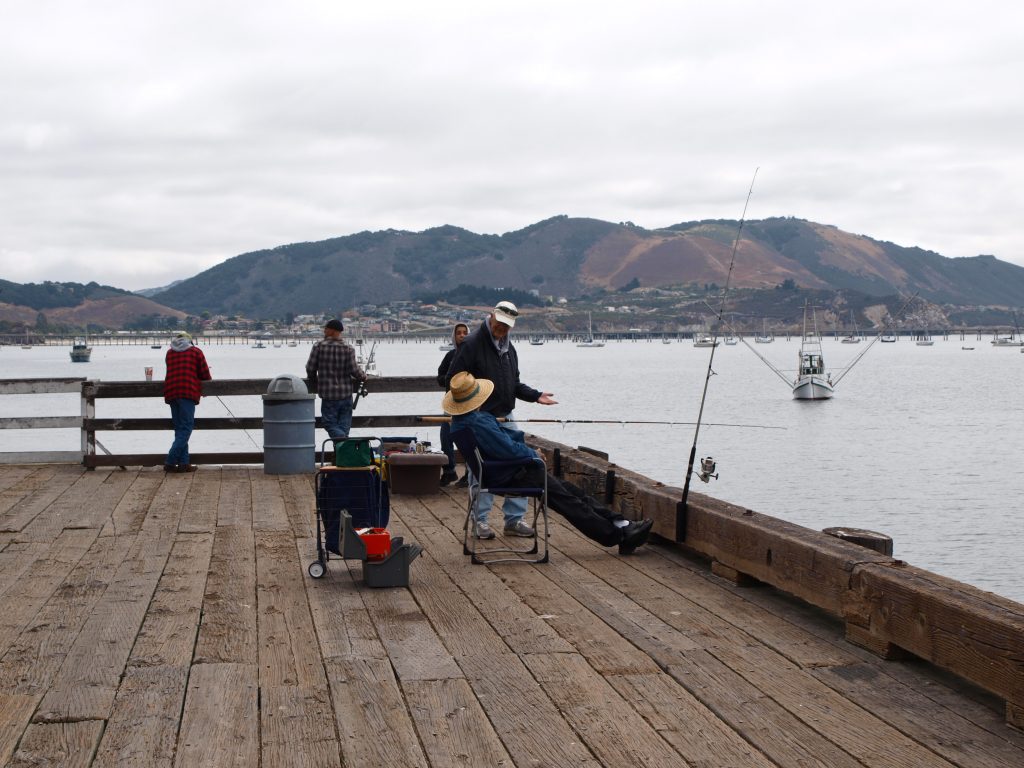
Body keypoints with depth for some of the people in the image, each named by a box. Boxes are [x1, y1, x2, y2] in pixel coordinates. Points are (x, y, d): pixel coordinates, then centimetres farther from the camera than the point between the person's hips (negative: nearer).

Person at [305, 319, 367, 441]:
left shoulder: (319, 346, -7)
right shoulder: (348, 349, -4)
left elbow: (310, 368, -3)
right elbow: (354, 370, -8)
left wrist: (313, 381, 17)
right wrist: (362, 377, 14)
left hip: (328, 394, -2)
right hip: (346, 394, 2)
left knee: (331, 424, 4)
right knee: (344, 425, 10)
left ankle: (343, 442, -20)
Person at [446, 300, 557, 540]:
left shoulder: (509, 348, 15)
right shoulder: (471, 344, -9)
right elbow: (454, 380, -11)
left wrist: (535, 395, 7)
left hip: (505, 419, 7)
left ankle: (515, 519, 12)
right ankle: (480, 521, 9)